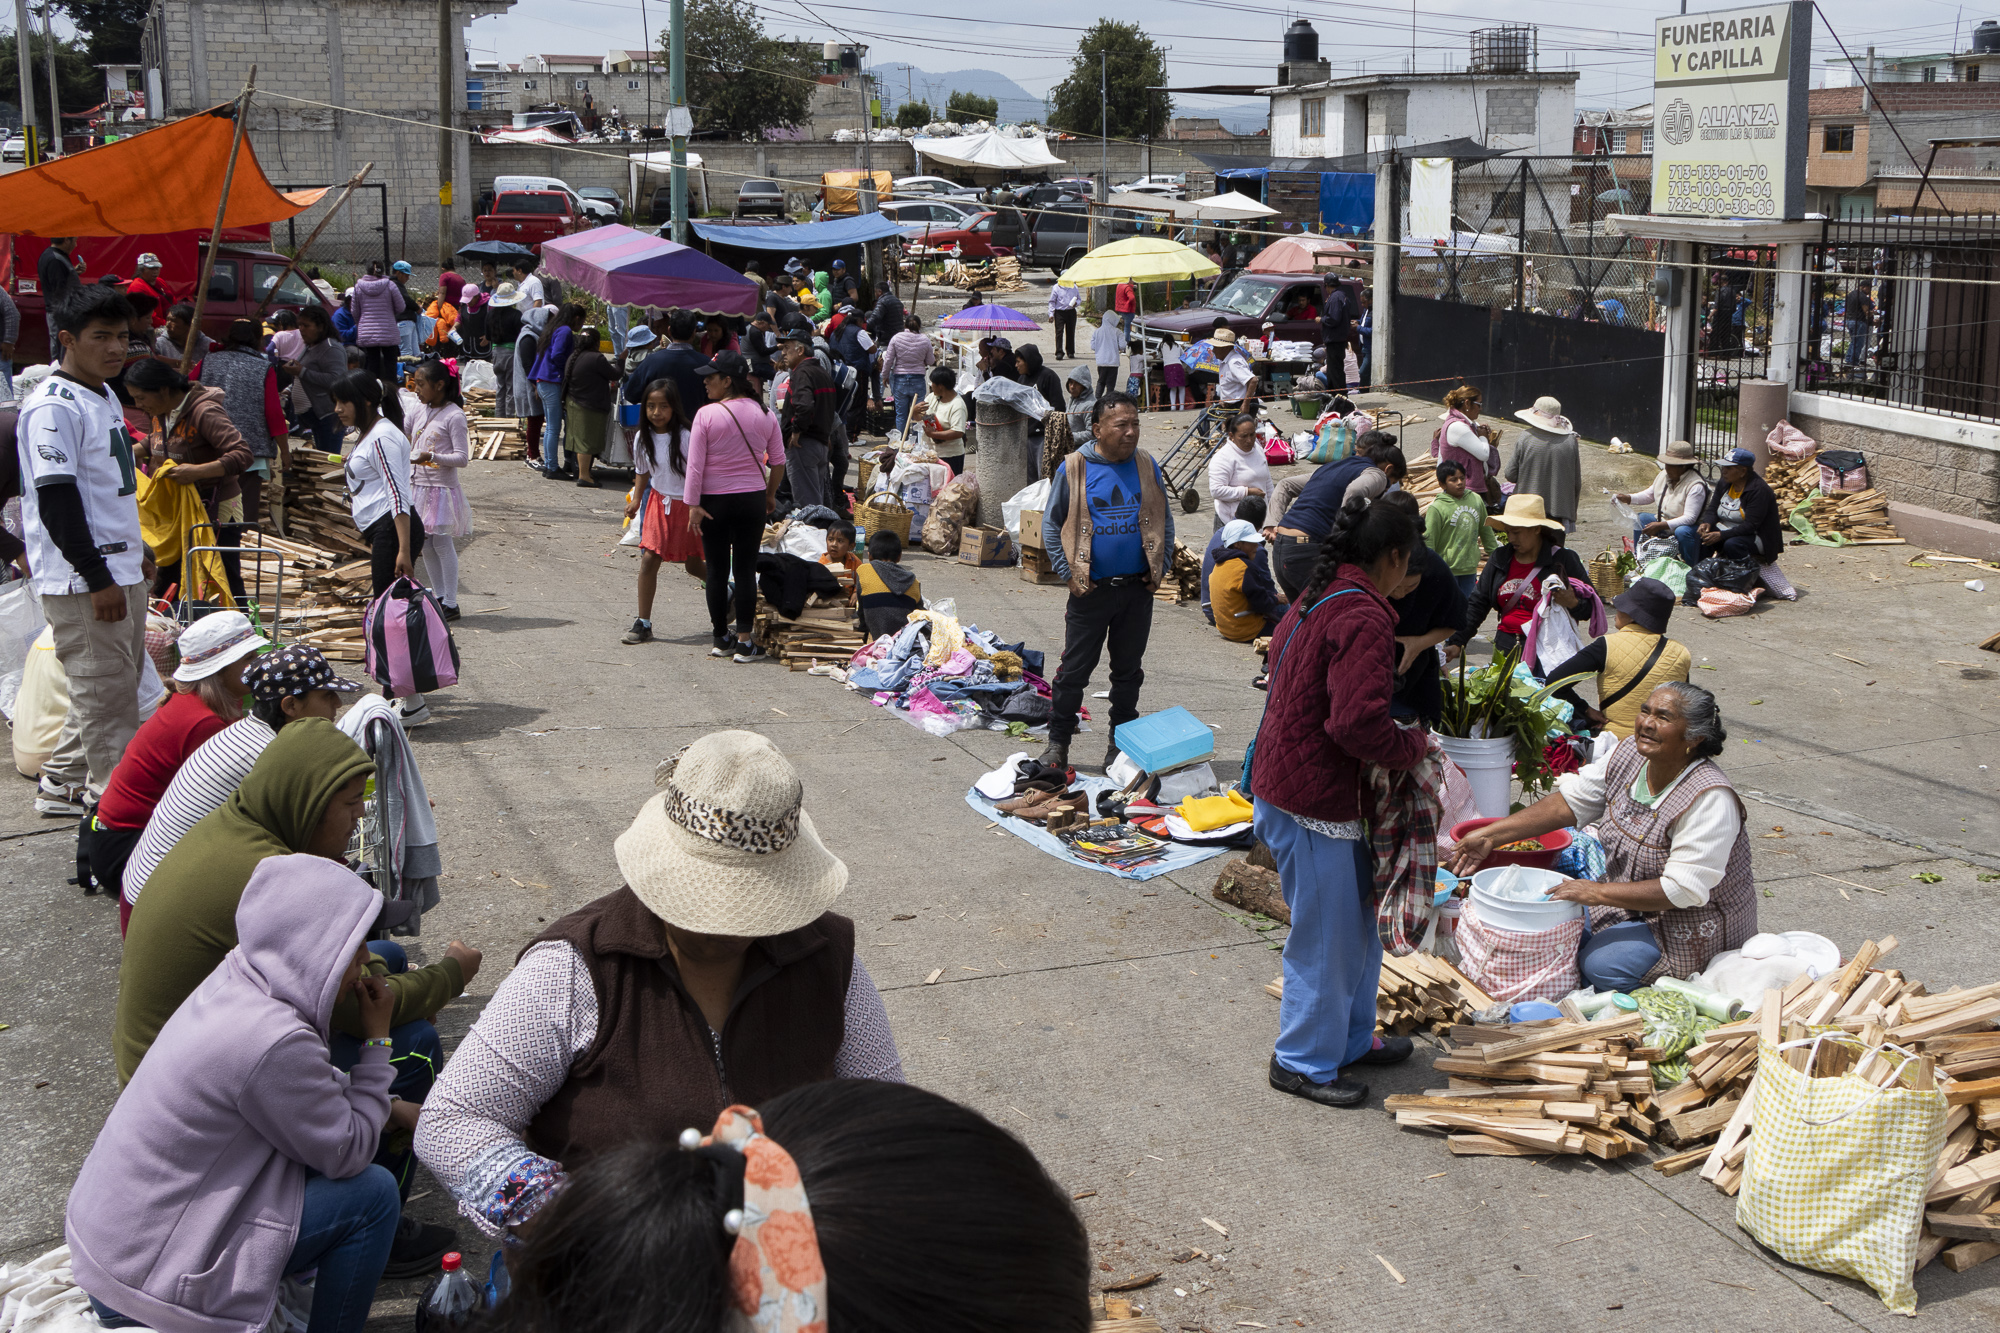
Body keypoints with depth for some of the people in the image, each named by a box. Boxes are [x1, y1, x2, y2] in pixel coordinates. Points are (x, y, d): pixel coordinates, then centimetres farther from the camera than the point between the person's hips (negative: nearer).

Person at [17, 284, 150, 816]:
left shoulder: (105, 396, 15)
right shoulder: (52, 407, -15)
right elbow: (56, 499, -20)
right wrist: (97, 578, -22)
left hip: (121, 571, 10)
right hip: (82, 581, -10)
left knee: (115, 684, 16)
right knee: (105, 693, -5)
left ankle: (62, 782, 29)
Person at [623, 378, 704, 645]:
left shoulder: (685, 437, -20)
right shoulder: (643, 438, -4)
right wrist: (636, 500, 9)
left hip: (687, 504, -4)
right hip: (659, 500, 4)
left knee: (694, 565, 7)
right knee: (649, 559, -5)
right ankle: (643, 625, 1)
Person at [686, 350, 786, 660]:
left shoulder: (706, 415, -11)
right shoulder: (764, 414, 0)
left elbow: (695, 466, -12)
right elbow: (778, 461, 4)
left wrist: (693, 506, -8)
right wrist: (770, 494, 18)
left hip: (715, 501, -2)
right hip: (753, 500, 2)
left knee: (717, 570, 8)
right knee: (745, 568, 5)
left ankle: (720, 638, 17)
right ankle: (744, 642, 3)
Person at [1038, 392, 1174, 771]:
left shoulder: (1147, 466, 4)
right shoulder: (1073, 469, -6)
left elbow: (1165, 521, 13)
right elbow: (1051, 526, 0)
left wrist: (1159, 570, 4)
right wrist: (1069, 574, -6)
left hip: (1137, 589, 3)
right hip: (1091, 589, -3)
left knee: (1129, 669, 12)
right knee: (1075, 668, 2)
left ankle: (1122, 741, 24)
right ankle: (1058, 743, 13)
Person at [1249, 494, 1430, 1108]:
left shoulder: (1315, 599, 11)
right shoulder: (1364, 618, -21)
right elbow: (1357, 722, -28)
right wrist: (1412, 745, -9)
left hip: (1282, 777, 11)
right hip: (1313, 802, -11)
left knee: (1357, 921, 22)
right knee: (1325, 936, 3)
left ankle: (1352, 1038, 36)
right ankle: (1303, 1062, 17)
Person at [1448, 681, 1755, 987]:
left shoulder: (1710, 799, -29)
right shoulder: (1630, 754, -7)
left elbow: (1686, 890, -31)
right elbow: (1569, 801, -2)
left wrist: (1597, 892, -34)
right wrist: (1489, 835, -9)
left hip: (1695, 922, -7)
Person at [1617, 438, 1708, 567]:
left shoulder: (1696, 486, -25)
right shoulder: (1663, 475, 0)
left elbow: (1690, 518, -31)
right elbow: (1649, 495, 19)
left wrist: (1661, 526, -35)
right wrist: (1628, 499, 2)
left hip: (1687, 526, -8)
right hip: (1662, 523, 8)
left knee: (1682, 532, -38)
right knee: (1640, 519, -2)